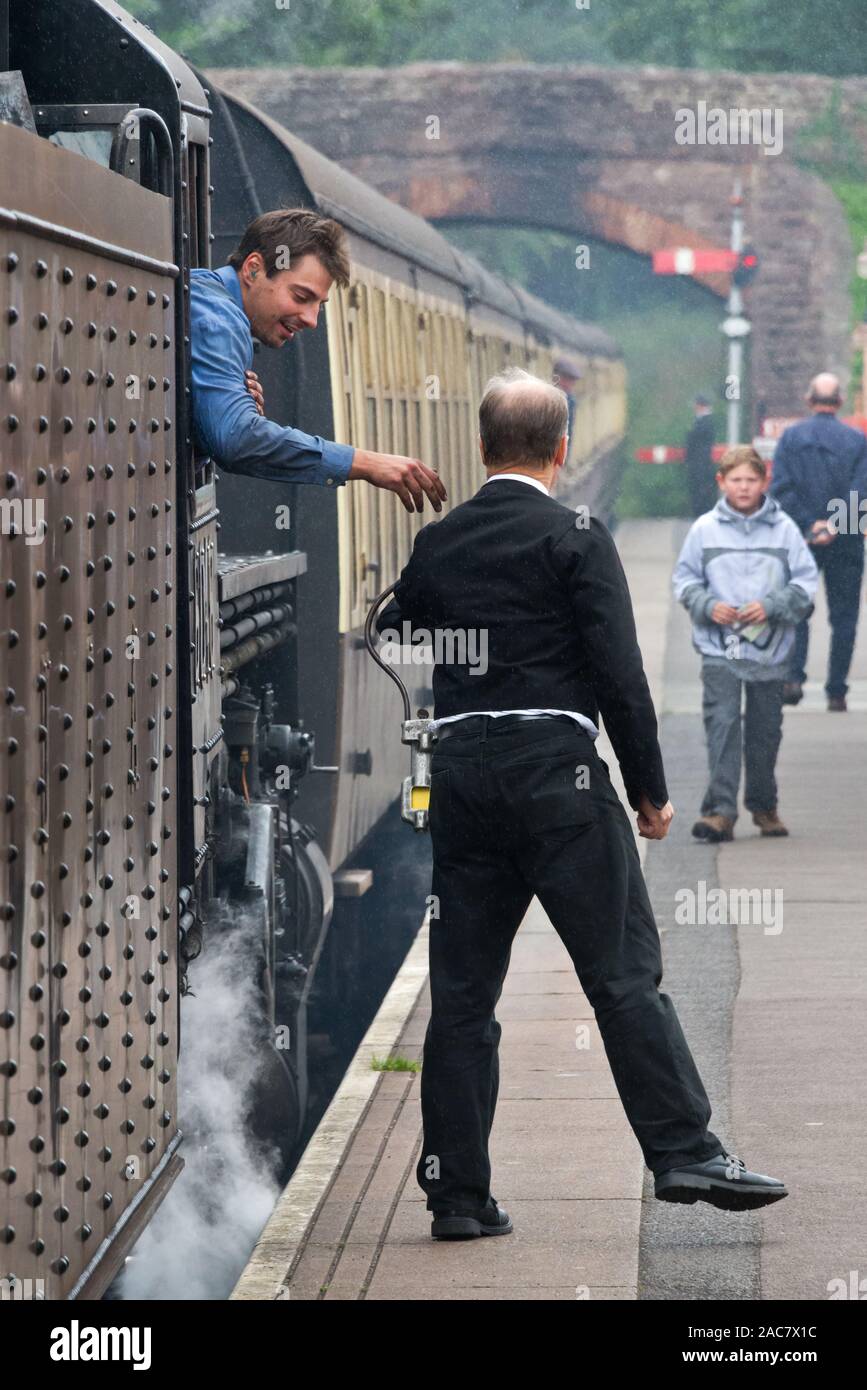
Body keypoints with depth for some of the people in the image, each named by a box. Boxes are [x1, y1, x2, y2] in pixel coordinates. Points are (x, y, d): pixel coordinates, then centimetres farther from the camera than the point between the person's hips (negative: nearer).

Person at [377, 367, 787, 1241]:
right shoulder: (576, 538, -3)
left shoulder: (435, 545, 11)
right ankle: (684, 1153, -5)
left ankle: (457, 1192, 6)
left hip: (461, 774, 5)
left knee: (462, 994, 6)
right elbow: (619, 674, -9)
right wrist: (649, 789, -2)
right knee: (624, 974, -2)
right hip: (558, 773, -5)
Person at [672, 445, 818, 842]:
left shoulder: (784, 529, 1)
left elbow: (807, 580, 2)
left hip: (770, 649, 1)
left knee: (765, 730, 12)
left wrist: (772, 606, -13)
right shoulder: (705, 529, 2)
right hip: (718, 648, -1)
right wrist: (708, 606, -11)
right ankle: (720, 810, -15)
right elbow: (684, 579, 7)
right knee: (722, 724, -12)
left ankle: (764, 806, 28)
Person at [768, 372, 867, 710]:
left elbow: (779, 489, -8)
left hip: (800, 540, 0)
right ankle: (836, 691, 5)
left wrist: (807, 525, -7)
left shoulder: (791, 436, -2)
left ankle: (793, 676, -7)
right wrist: (834, 526, -13)